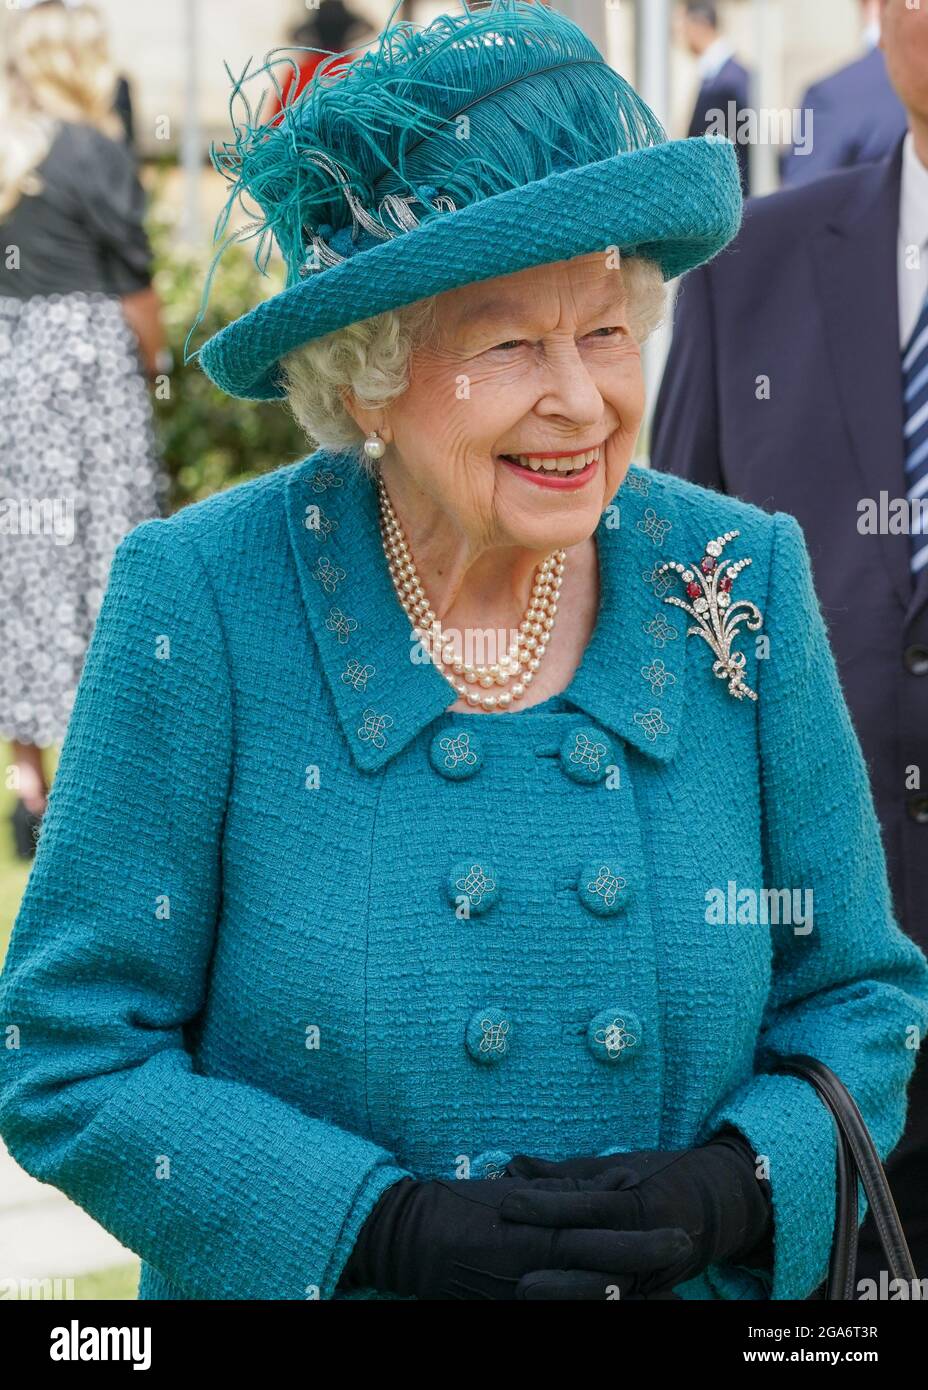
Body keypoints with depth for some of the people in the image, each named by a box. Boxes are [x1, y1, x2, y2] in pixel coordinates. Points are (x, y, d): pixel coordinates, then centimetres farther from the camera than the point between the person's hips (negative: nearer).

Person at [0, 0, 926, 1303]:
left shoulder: (742, 586, -7)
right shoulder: (203, 603, -15)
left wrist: (726, 1194, -17)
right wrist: (394, 1228, -22)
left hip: (692, 1291, 2)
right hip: (313, 1290, -2)